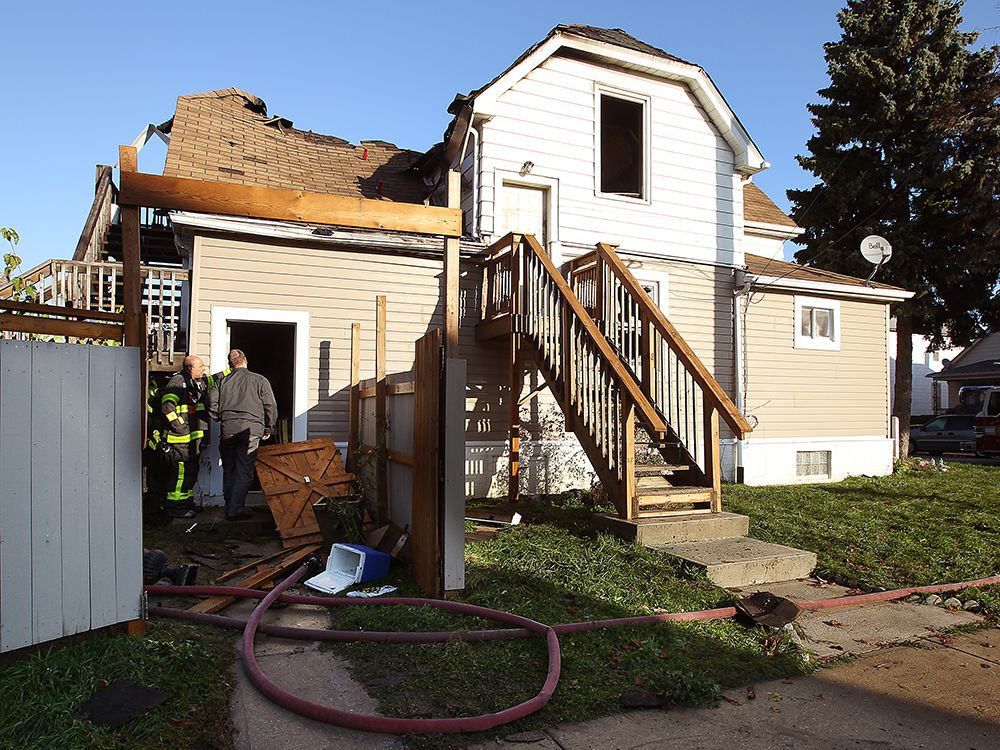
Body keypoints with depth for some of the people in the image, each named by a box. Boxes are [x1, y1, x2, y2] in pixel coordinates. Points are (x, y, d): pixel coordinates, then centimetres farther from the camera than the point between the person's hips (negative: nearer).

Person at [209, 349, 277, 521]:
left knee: (229, 470, 14)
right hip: (251, 428, -3)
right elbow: (270, 406, 1)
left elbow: (212, 403, 2)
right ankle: (236, 510, -4)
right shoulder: (260, 380, 5)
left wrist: (222, 419, 18)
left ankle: (229, 508, 20)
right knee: (244, 471, 0)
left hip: (228, 429, 3)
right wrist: (268, 429, 12)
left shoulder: (222, 380, 10)